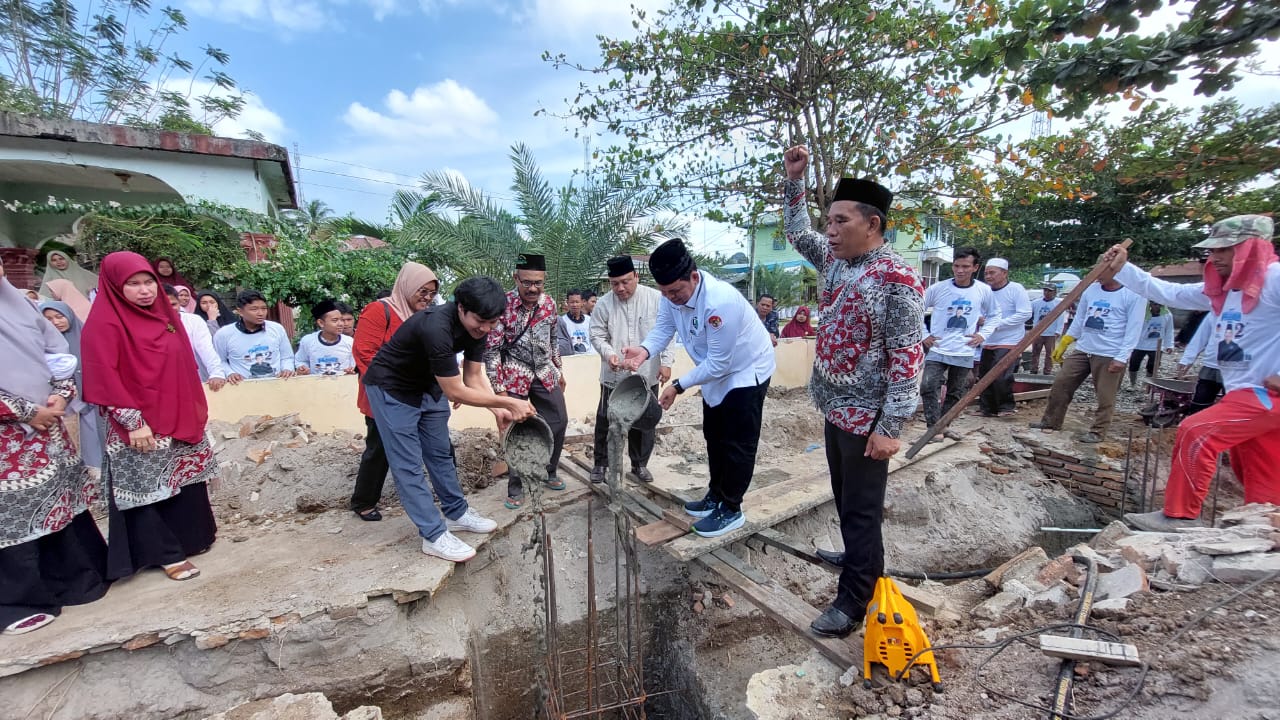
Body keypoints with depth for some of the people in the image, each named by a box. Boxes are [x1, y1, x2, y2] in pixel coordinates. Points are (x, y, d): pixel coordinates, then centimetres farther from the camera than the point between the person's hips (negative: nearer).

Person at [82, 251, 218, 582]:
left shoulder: (165, 313, 8)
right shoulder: (104, 323, -12)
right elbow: (104, 379, -15)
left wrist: (196, 408, 13)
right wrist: (133, 422, -19)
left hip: (179, 417, 7)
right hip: (140, 424, -7)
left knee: (186, 478, 16)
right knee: (148, 487, 4)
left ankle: (193, 536, 32)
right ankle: (168, 554, 14)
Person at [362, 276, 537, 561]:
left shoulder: (476, 326, -13)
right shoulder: (436, 327, -38)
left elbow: (474, 376, -6)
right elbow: (455, 392, -33)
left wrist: (498, 410, -21)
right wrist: (508, 402, -30)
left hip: (428, 386, 8)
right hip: (391, 389, -7)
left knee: (441, 453, 14)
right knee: (408, 464, -4)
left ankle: (457, 514, 26)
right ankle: (434, 535, 3)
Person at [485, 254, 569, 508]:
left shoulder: (549, 303, -1)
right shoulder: (503, 305, -17)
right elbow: (491, 349, -14)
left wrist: (559, 371, 17)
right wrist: (499, 388, -16)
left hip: (545, 375, 5)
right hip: (515, 377, -5)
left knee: (559, 422, 11)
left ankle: (548, 472, 32)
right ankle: (516, 486, 19)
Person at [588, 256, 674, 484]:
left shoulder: (656, 299, -7)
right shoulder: (604, 304, -6)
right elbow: (597, 336, -2)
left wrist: (666, 362, -8)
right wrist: (609, 354, -20)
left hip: (647, 374, 0)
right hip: (614, 375, 0)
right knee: (606, 421, 9)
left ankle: (640, 464, 31)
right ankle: (600, 463, 28)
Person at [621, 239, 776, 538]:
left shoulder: (720, 302, -37)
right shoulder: (673, 293, -15)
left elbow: (718, 364, -32)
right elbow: (663, 328, -11)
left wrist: (679, 386, -28)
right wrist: (645, 350, -33)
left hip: (746, 371, -8)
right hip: (715, 372, 8)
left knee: (738, 443, 2)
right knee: (714, 437, 19)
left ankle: (731, 510, 17)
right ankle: (716, 496, 36)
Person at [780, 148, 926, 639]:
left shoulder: (897, 279, -19)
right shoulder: (835, 259, 5)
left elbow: (907, 358, -21)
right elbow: (797, 231, 21)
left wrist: (890, 427, -23)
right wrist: (794, 179, 10)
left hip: (867, 416, -8)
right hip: (835, 408, 8)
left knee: (861, 508, 4)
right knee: (844, 498, 23)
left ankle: (854, 600, 19)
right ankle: (861, 559, 45)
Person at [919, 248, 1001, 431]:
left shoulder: (984, 290, -1)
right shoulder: (938, 288, -8)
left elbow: (994, 315, 15)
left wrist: (983, 334, 2)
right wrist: (924, 334, -4)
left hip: (964, 352, 2)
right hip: (937, 349, -2)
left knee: (955, 394, 10)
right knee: (928, 387, -17)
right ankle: (934, 427, -8)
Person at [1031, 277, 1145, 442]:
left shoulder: (1132, 295, -9)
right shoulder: (1091, 289, 8)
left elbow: (1133, 329, -12)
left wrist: (1122, 358, -17)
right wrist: (1062, 344, 15)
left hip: (1110, 356, -6)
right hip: (1082, 350, 6)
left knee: (1105, 397, 2)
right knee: (1061, 383, 6)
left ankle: (1098, 432, 14)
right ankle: (1051, 421, 18)